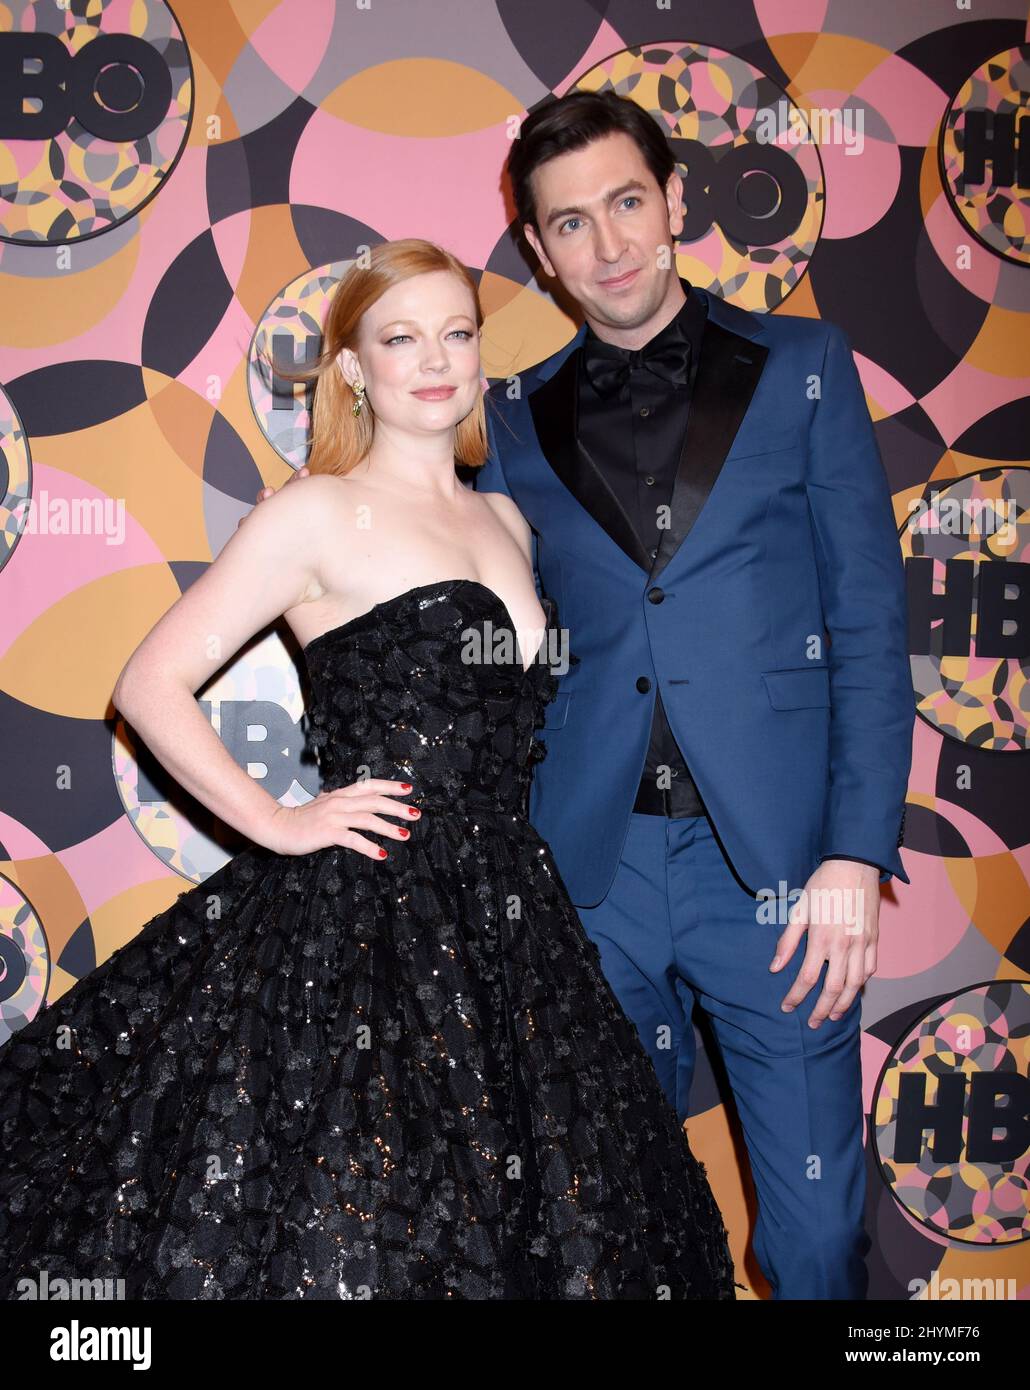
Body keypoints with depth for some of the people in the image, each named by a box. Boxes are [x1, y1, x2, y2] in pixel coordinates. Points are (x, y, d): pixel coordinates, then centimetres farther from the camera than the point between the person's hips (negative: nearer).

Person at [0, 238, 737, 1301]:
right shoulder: (318, 516, -5)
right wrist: (278, 824, -11)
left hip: (504, 921, 7)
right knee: (341, 1245, 0)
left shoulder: (504, 520, 14)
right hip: (362, 920, -6)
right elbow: (151, 685, -8)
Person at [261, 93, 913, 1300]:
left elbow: (868, 621, 1)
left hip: (772, 862, -1)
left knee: (814, 1224, 4)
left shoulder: (799, 366, 5)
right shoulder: (513, 423, 10)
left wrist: (857, 854, -7)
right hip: (591, 869, 2)